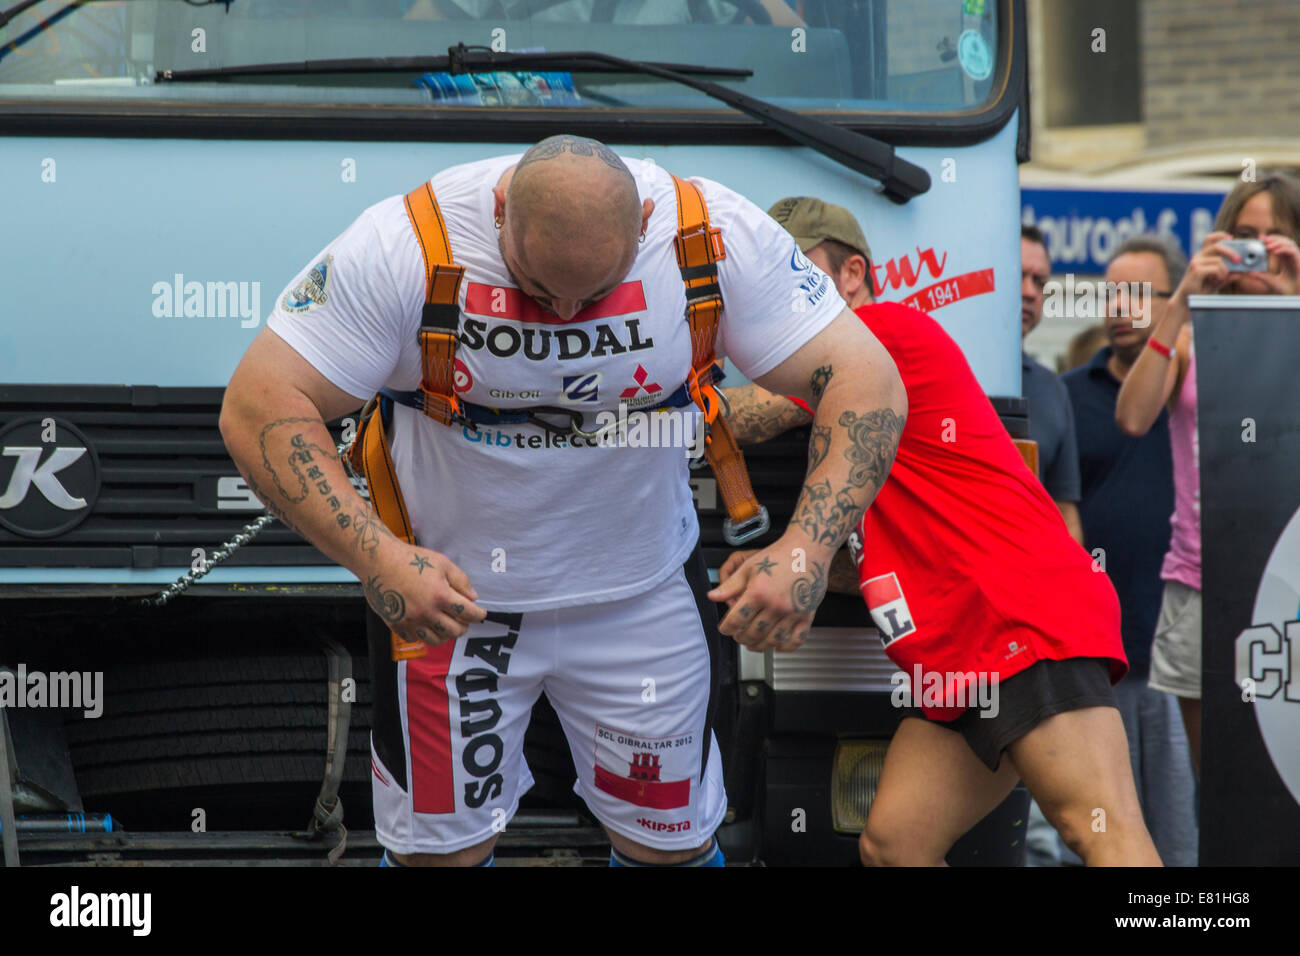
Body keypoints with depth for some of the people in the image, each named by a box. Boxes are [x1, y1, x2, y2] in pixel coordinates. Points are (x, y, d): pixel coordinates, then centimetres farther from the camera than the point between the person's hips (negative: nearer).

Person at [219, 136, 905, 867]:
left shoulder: (717, 237, -20)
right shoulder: (405, 246, -24)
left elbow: (867, 382, -18)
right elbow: (259, 409, -22)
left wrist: (809, 548, -34)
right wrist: (376, 558, -35)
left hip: (643, 593, 2)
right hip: (448, 588, -1)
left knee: (673, 843, 12)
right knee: (440, 847, 8)